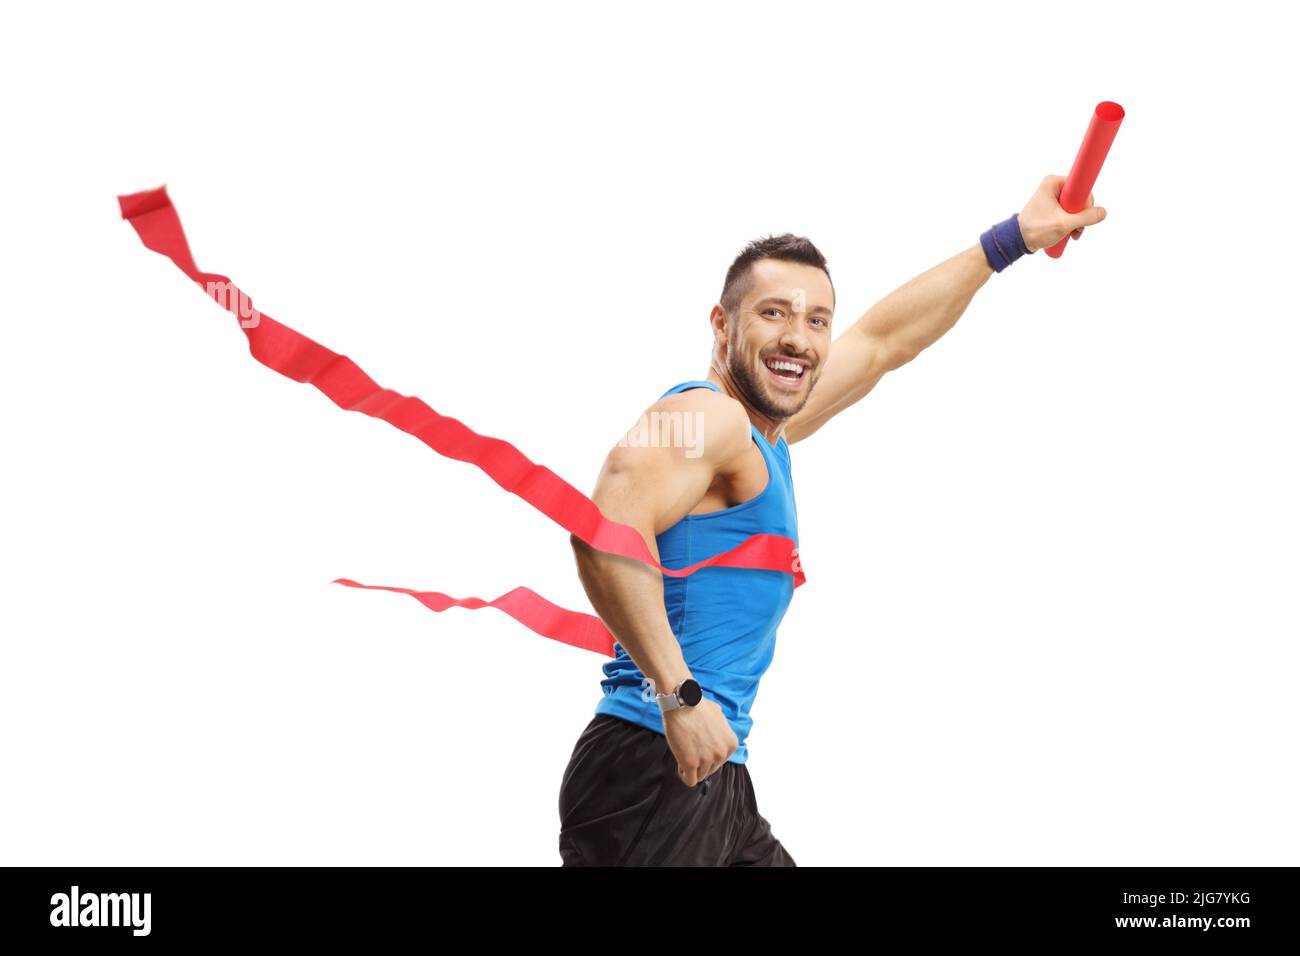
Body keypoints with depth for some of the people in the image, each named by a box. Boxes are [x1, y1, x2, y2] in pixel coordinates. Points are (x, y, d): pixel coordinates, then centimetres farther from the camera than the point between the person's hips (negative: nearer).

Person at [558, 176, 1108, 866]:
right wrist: (680, 697, -29)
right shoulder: (708, 415, -13)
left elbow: (881, 341, 28)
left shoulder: (760, 431, 16)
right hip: (653, 777, -10)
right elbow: (606, 529, -30)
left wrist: (1014, 238, 34)